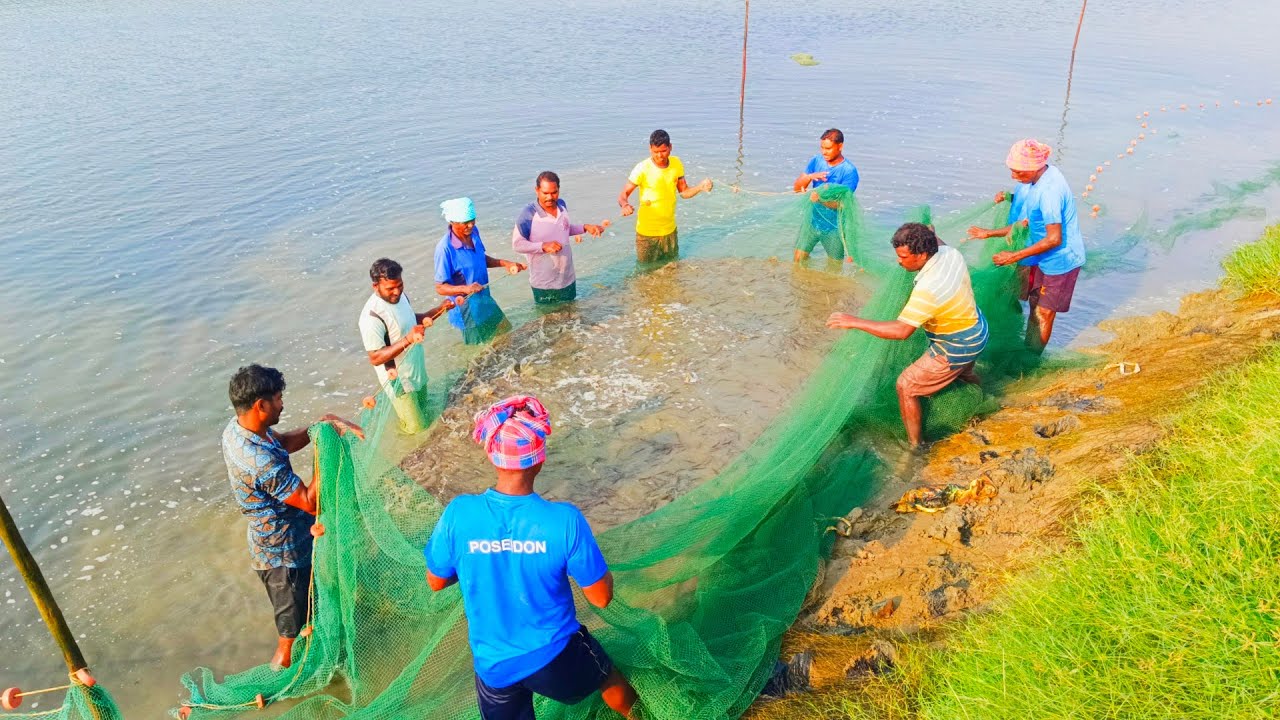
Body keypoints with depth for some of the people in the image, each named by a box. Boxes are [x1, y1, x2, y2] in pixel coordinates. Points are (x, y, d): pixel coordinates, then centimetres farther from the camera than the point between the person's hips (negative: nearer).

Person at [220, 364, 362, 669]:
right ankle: (285, 657, 42)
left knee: (299, 592, 33)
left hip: (269, 535, 8)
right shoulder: (262, 462, -39)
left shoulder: (236, 428, -12)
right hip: (284, 548, -8)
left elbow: (283, 442, 4)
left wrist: (320, 425, -11)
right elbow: (312, 502, -32)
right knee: (293, 602, 18)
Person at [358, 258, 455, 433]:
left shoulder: (399, 295, -6)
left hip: (417, 371, 8)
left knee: (424, 411, 27)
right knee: (417, 429, 5)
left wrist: (439, 309, -3)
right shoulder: (372, 316, -31)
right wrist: (407, 340, -39)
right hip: (398, 380, -8)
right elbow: (375, 358, -29)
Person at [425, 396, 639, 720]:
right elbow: (601, 597, -16)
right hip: (556, 658, -1)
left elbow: (436, 582, -4)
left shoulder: (458, 514, -22)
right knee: (610, 678, 32)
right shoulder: (564, 520, -27)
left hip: (494, 666, 1)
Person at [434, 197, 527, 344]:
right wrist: (465, 289, -40)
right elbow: (440, 287, -23)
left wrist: (505, 263, -2)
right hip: (467, 309, -7)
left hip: (485, 301, 7)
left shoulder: (473, 232, -6)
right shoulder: (445, 248, -27)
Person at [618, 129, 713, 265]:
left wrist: (700, 187, -15)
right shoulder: (642, 168, -17)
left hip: (670, 230, 4)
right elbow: (623, 195, -14)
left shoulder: (676, 164, -2)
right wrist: (625, 205, -38)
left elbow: (684, 192, 5)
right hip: (647, 233, -4)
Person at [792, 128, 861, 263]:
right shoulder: (816, 161, -2)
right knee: (798, 259, 4)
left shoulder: (849, 171, -17)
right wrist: (809, 177, -24)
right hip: (812, 221, 4)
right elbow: (796, 187, -3)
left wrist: (818, 198, -39)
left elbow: (840, 203, -22)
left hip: (833, 227, -4)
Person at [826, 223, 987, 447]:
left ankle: (915, 446, 9)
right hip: (978, 330, 9)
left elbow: (901, 331, -39)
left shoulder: (929, 288, -38)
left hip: (957, 349, -9)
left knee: (906, 386, -1)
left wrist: (854, 322, -37)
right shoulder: (950, 252, -13)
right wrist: (930, 235, 33)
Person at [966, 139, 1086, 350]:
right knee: (1035, 304, 20)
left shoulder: (1049, 191, -30)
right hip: (1045, 259, 9)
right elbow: (1026, 223, 7)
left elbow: (1054, 239, -27)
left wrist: (1015, 256, -22)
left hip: (1059, 259, -9)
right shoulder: (1040, 177, -1)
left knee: (1043, 313, 6)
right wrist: (990, 233, 5)